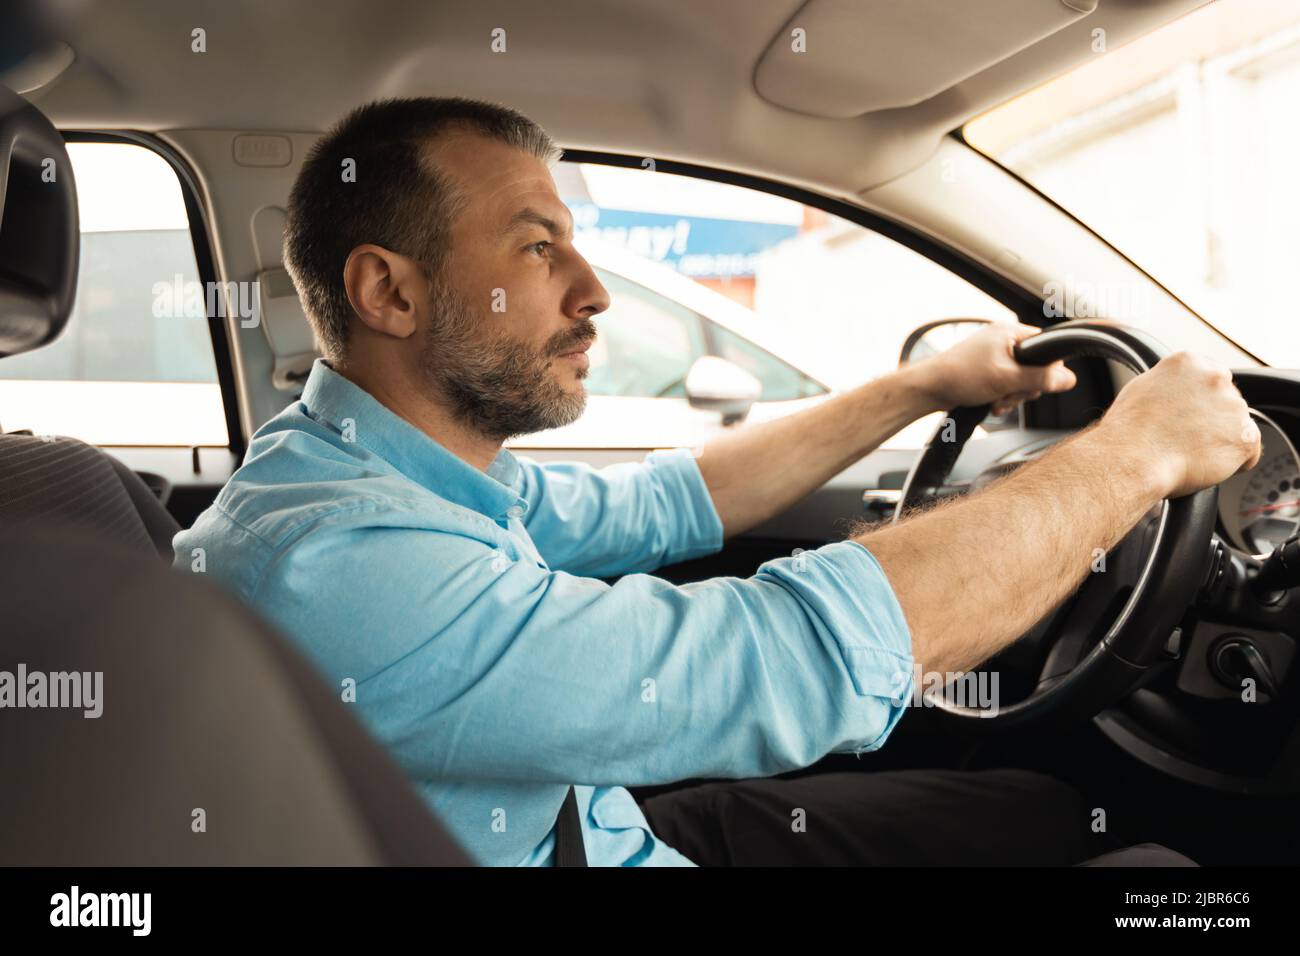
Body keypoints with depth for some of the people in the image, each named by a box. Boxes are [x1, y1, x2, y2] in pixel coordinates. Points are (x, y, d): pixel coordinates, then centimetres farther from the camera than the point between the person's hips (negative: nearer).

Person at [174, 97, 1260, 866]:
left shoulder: (420, 466, -3)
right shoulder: (326, 561, -33)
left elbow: (656, 506, 9)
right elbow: (807, 652, -36)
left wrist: (924, 385, 8)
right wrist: (1136, 451, -22)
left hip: (626, 826, 8)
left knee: (1050, 805, 16)